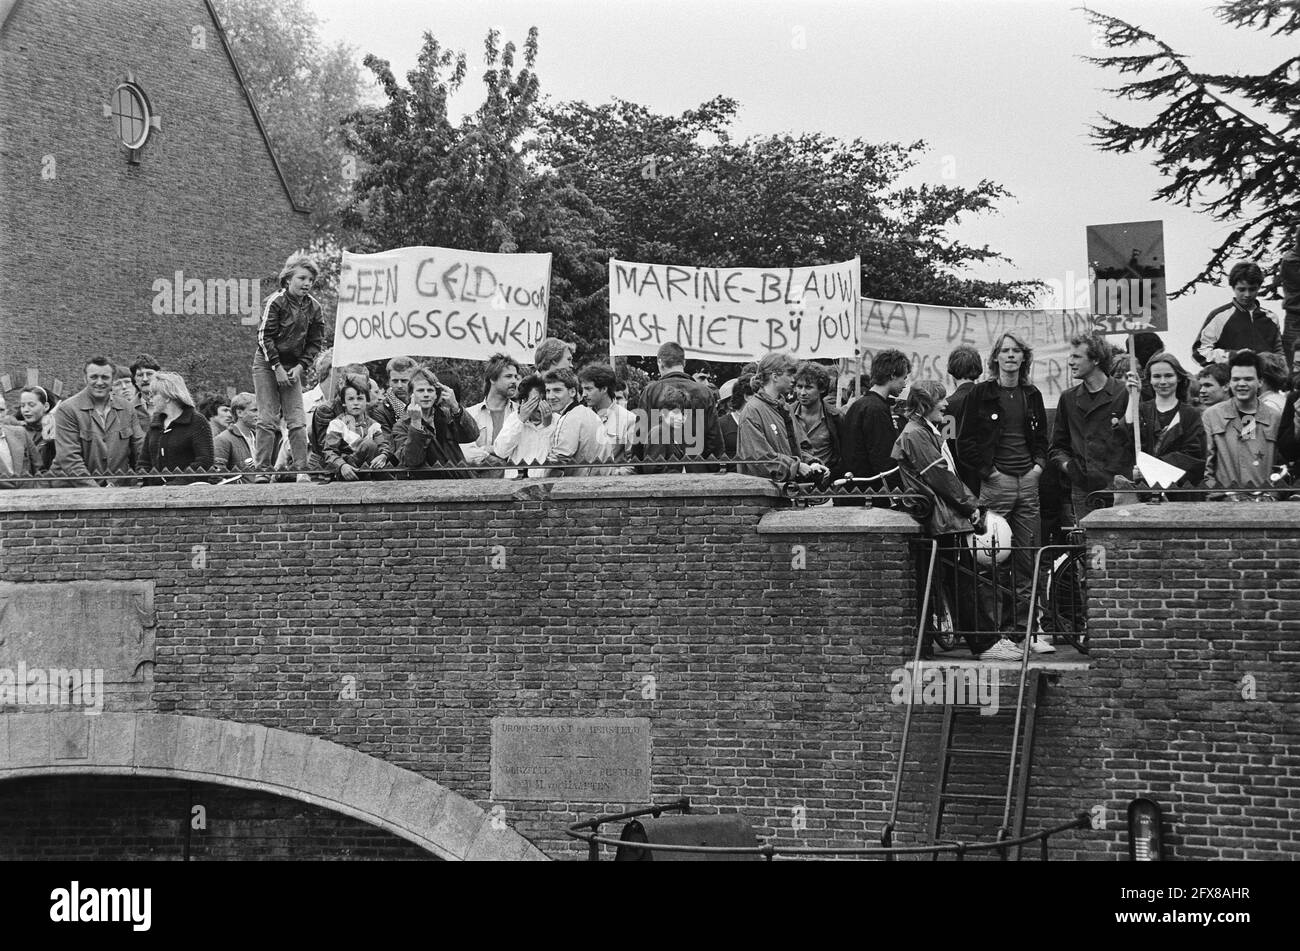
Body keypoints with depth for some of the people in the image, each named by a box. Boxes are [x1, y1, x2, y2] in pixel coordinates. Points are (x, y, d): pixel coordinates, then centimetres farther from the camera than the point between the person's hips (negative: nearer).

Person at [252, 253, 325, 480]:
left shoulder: (313, 307, 1)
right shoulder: (276, 301, -13)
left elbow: (315, 342, 6)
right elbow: (264, 337, -13)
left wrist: (300, 366, -6)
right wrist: (277, 367, -16)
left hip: (292, 367, 4)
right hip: (266, 364, -4)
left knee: (297, 420, -2)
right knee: (268, 419, -7)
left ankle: (301, 469, -1)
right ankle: (263, 469, -4)